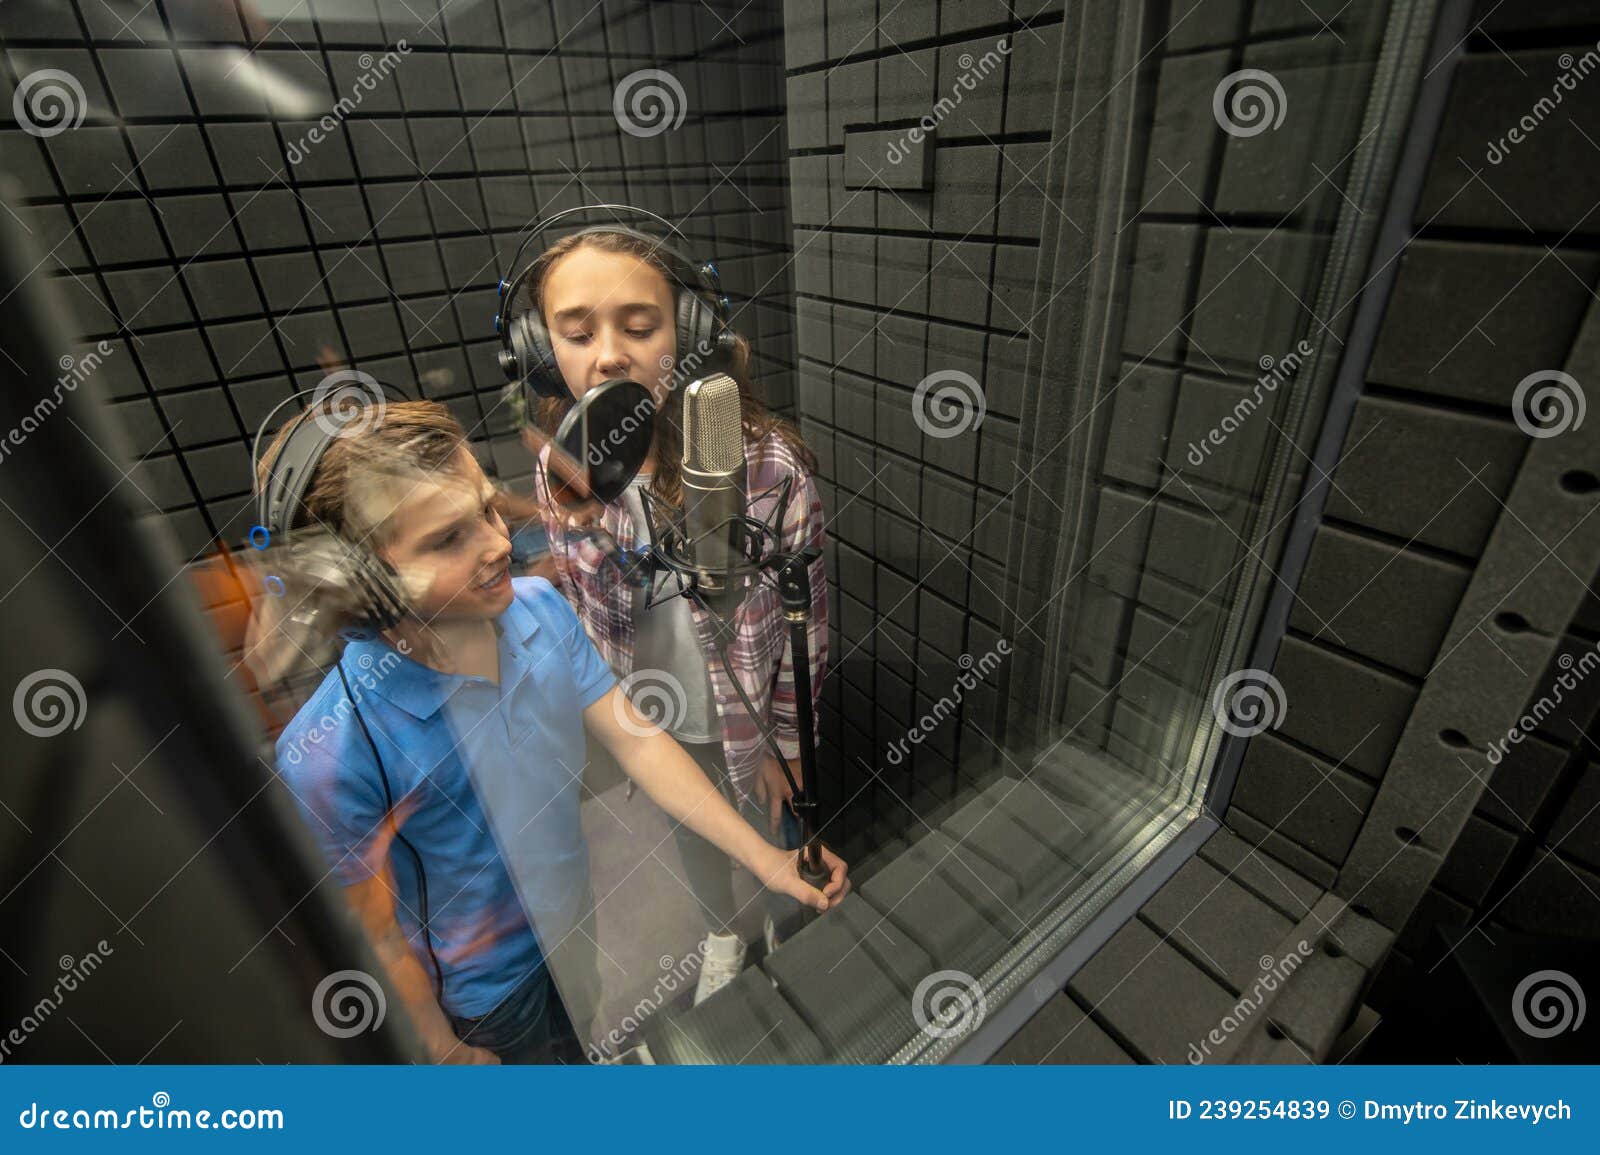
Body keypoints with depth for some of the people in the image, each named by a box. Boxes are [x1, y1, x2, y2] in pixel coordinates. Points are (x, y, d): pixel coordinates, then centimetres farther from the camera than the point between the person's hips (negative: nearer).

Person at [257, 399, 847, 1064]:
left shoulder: (541, 607, -20)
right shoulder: (328, 751, -35)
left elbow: (635, 740, -15)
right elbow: (375, 935, -20)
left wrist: (766, 860, -18)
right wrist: (445, 1051, -5)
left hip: (578, 925, 4)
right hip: (487, 993, -4)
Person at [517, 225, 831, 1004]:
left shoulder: (768, 464, -27)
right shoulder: (559, 471, -17)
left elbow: (805, 618, -16)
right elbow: (579, 607, -5)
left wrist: (784, 742, -10)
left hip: (755, 716, -3)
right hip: (659, 726, 4)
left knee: (776, 831, 25)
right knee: (692, 835, 30)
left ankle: (785, 928, 60)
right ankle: (721, 934, 63)